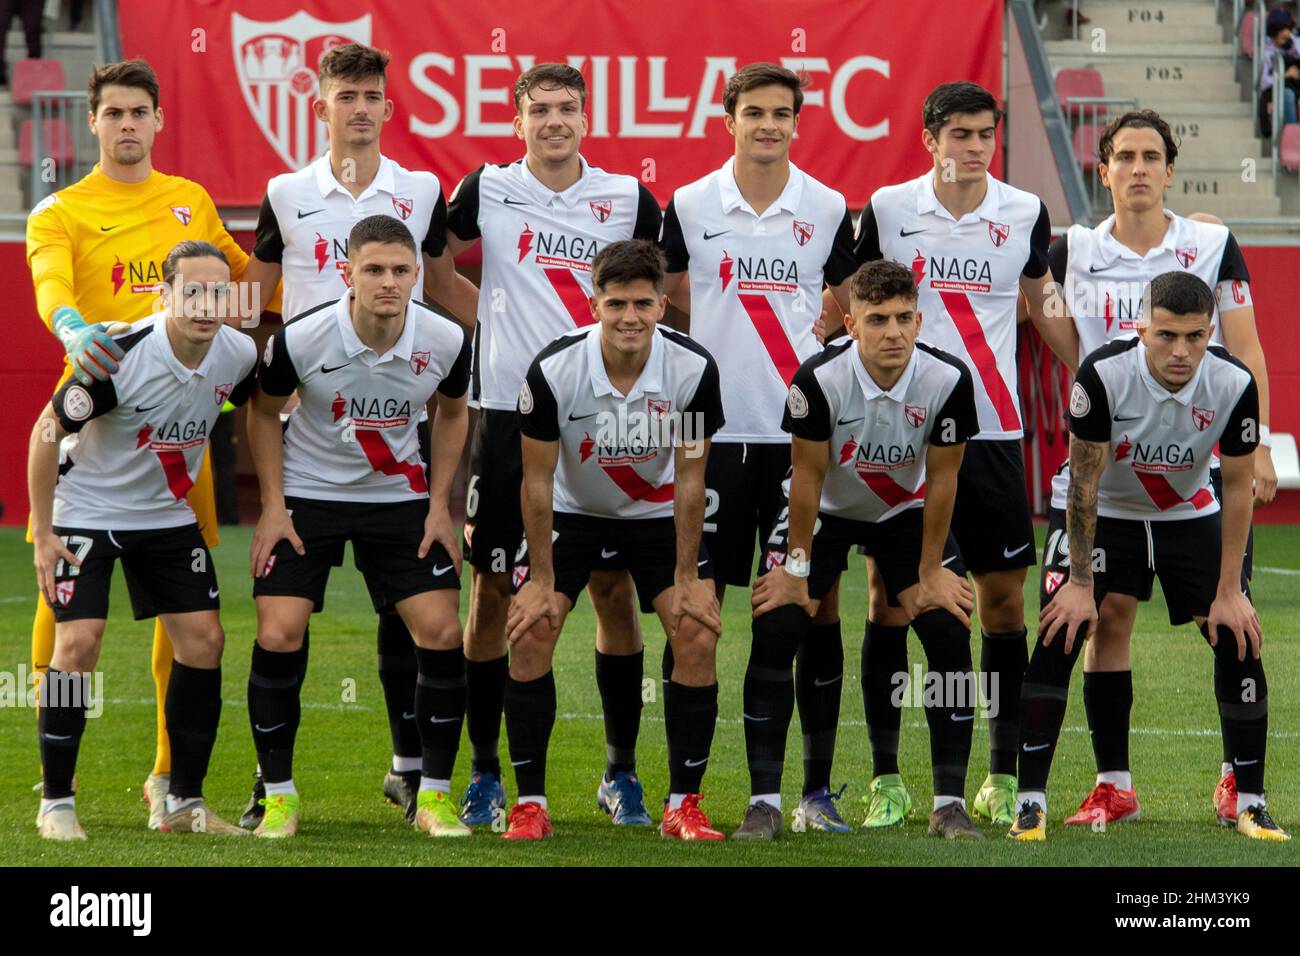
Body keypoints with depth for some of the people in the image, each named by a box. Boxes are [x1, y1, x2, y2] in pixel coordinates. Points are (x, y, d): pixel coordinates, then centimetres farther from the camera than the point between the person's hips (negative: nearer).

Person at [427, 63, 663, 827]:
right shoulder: (486, 192, 2)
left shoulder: (629, 201, 4)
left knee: (615, 590, 1)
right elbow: (431, 269, 15)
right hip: (509, 413, 0)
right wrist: (488, 315, 4)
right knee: (493, 592, 2)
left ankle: (622, 771, 11)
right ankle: (486, 772, 12)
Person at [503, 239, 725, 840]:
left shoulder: (694, 369, -24)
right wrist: (541, 579, -14)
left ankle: (683, 806, -1)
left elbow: (690, 480, -13)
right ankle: (530, 805, -3)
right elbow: (538, 479, -16)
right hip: (572, 513, -1)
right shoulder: (554, 370, -27)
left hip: (657, 514, 1)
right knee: (531, 632, -14)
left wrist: (688, 577, -11)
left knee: (698, 636, -13)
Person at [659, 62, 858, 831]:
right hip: (713, 430, -1)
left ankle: (818, 787, 5)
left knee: (817, 600, -1)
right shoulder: (689, 207, 3)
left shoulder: (828, 211, 5)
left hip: (804, 434, 1)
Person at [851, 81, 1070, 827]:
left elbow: (1048, 311, 16)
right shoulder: (887, 210, 0)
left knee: (1003, 596, 2)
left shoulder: (1025, 213, 3)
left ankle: (1004, 774, 12)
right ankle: (886, 777, 6)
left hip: (992, 430, 1)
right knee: (889, 596, -1)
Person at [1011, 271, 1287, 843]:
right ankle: (1030, 801, -10)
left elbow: (1238, 488, -12)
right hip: (1106, 515, -2)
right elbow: (1084, 481, -19)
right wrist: (1080, 583, -18)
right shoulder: (1104, 375, -29)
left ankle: (1250, 802, 4)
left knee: (1238, 640, -9)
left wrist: (1228, 592, -10)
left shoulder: (1234, 385, -24)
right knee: (1059, 636, -17)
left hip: (1190, 517, 2)